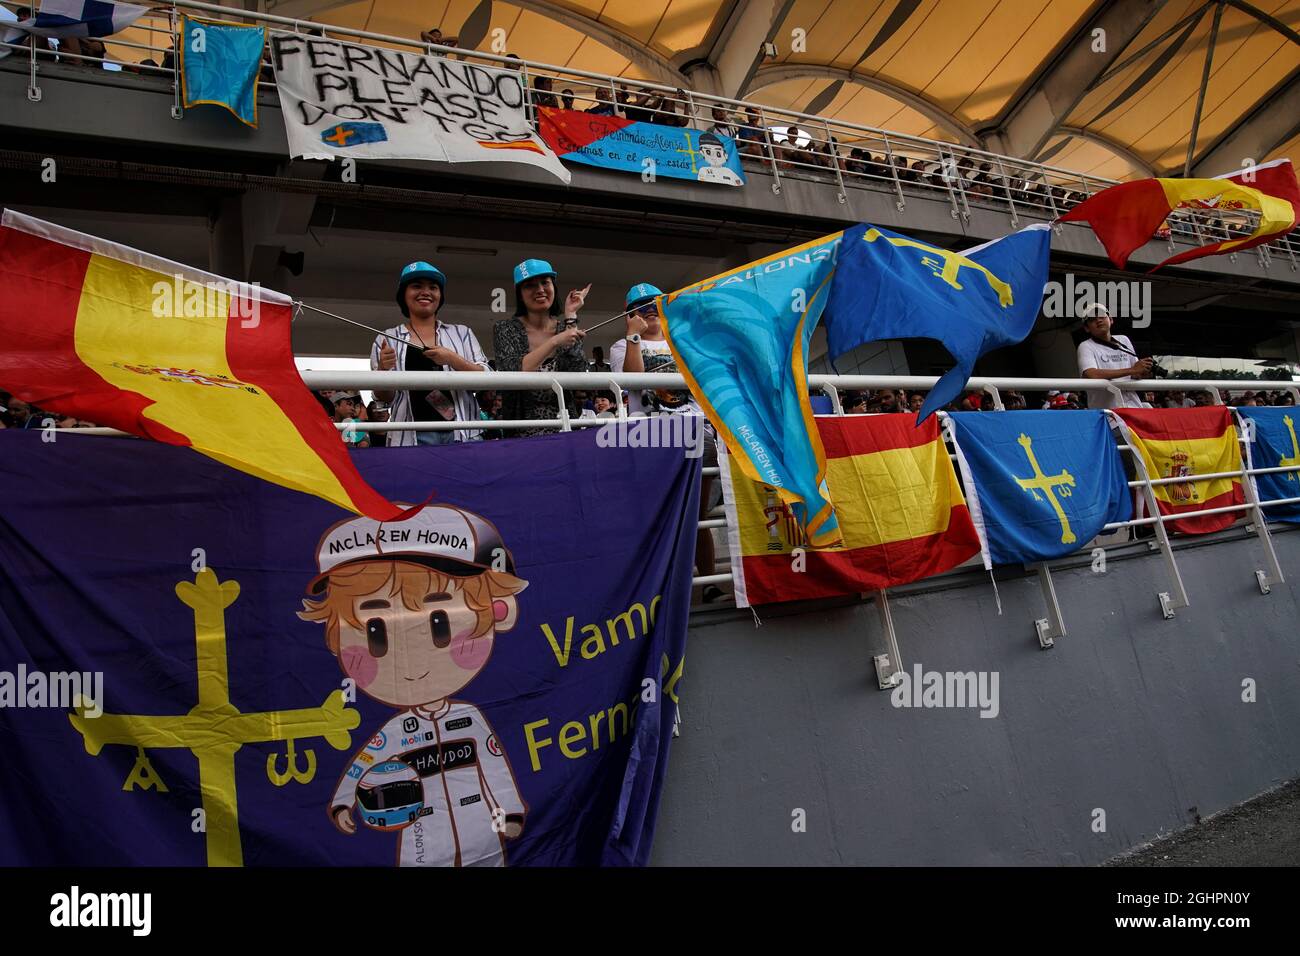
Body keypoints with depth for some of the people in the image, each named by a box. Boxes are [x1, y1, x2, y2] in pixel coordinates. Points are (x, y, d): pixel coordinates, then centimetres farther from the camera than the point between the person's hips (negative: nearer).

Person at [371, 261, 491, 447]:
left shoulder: (462, 333, 13)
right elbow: (385, 397, 9)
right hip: (411, 438, -1)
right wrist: (382, 370, -11)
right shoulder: (387, 339, 11)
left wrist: (452, 359, -12)